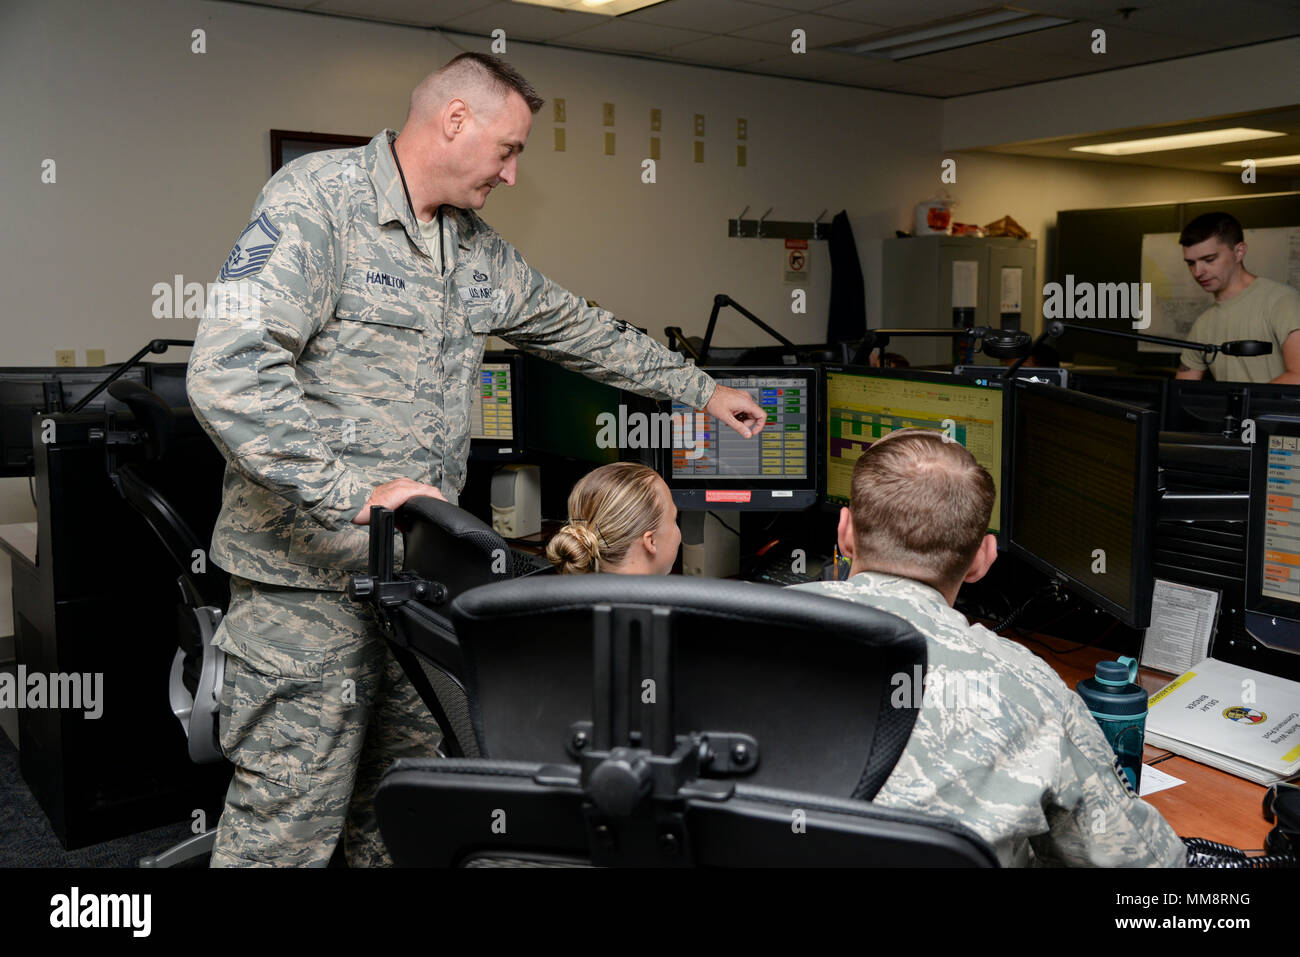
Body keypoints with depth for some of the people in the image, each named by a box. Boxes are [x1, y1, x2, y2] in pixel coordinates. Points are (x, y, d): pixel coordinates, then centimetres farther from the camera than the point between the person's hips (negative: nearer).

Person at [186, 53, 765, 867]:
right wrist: (356, 491, -30)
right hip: (308, 572, -7)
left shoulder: (478, 251, 13)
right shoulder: (318, 201, -13)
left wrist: (702, 389, 28)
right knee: (292, 819, 1)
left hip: (419, 566, 8)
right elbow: (229, 369, -24)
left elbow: (578, 330, 25)